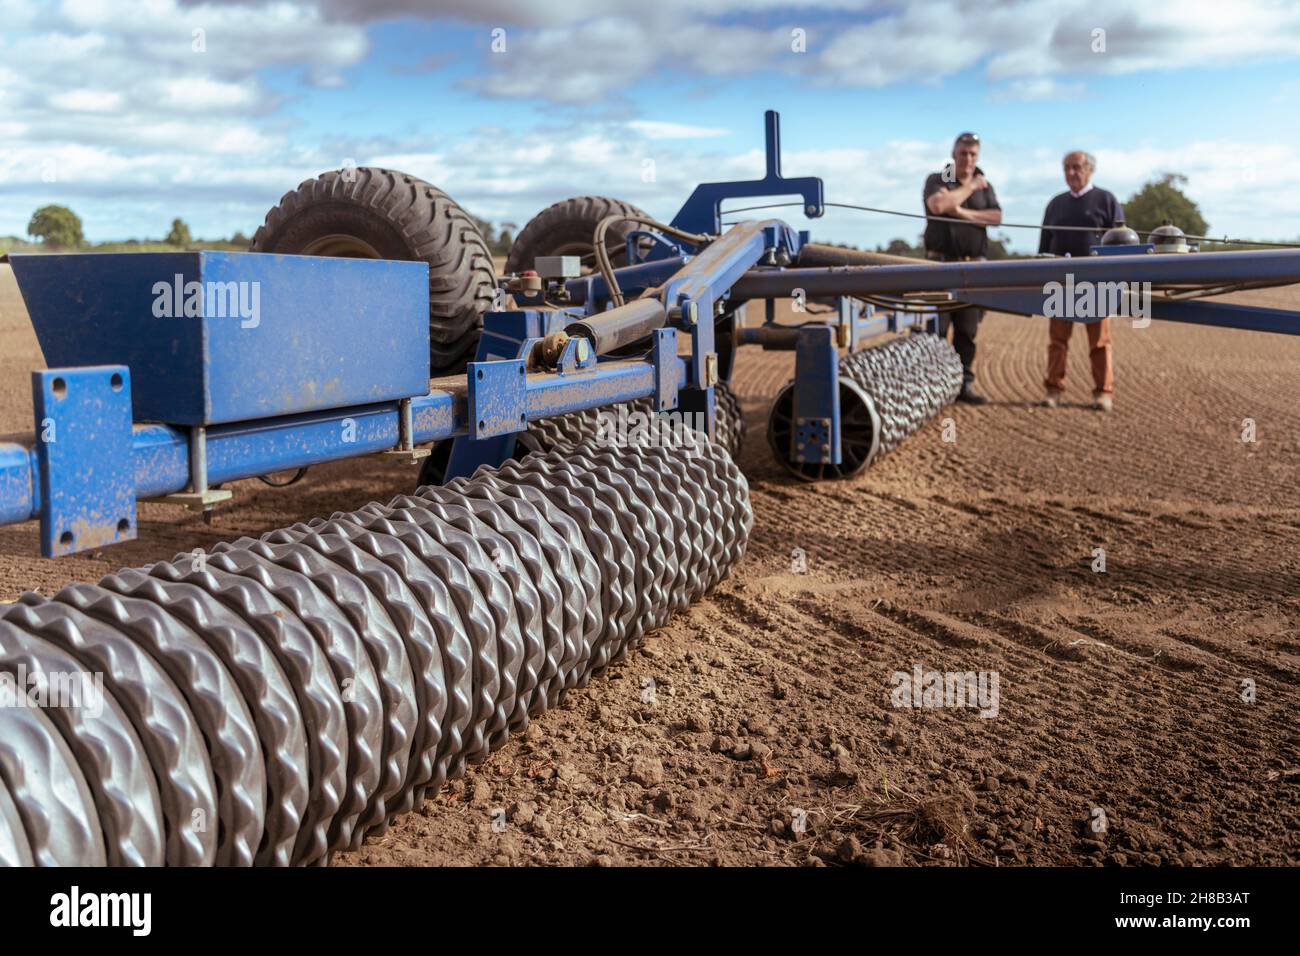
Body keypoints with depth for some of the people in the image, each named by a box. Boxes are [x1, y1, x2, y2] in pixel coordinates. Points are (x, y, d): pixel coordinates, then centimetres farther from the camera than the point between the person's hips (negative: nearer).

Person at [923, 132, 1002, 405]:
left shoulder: (984, 186, 17)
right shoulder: (937, 180, 6)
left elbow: (996, 217, 1)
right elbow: (938, 205, -16)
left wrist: (964, 212, -10)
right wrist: (970, 187, -5)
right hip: (941, 263, -4)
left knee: (968, 329, 5)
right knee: (936, 327, -8)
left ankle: (964, 383, 10)